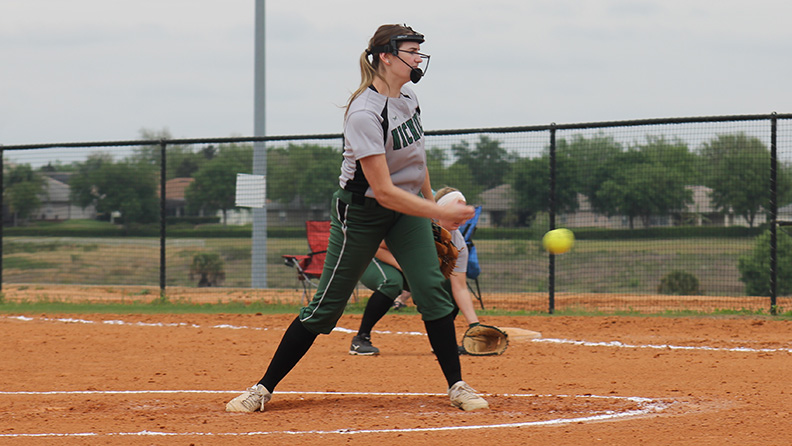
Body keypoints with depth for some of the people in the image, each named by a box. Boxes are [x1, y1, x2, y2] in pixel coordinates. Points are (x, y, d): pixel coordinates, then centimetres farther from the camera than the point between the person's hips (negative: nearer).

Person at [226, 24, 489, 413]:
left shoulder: (408, 97, -2)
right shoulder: (364, 114, -28)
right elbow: (384, 192, -31)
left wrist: (431, 200, 22)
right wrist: (441, 214, -31)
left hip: (408, 207, 6)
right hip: (361, 211, -6)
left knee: (431, 288, -9)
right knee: (326, 305, -3)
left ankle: (457, 386, -1)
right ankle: (264, 388, 7)